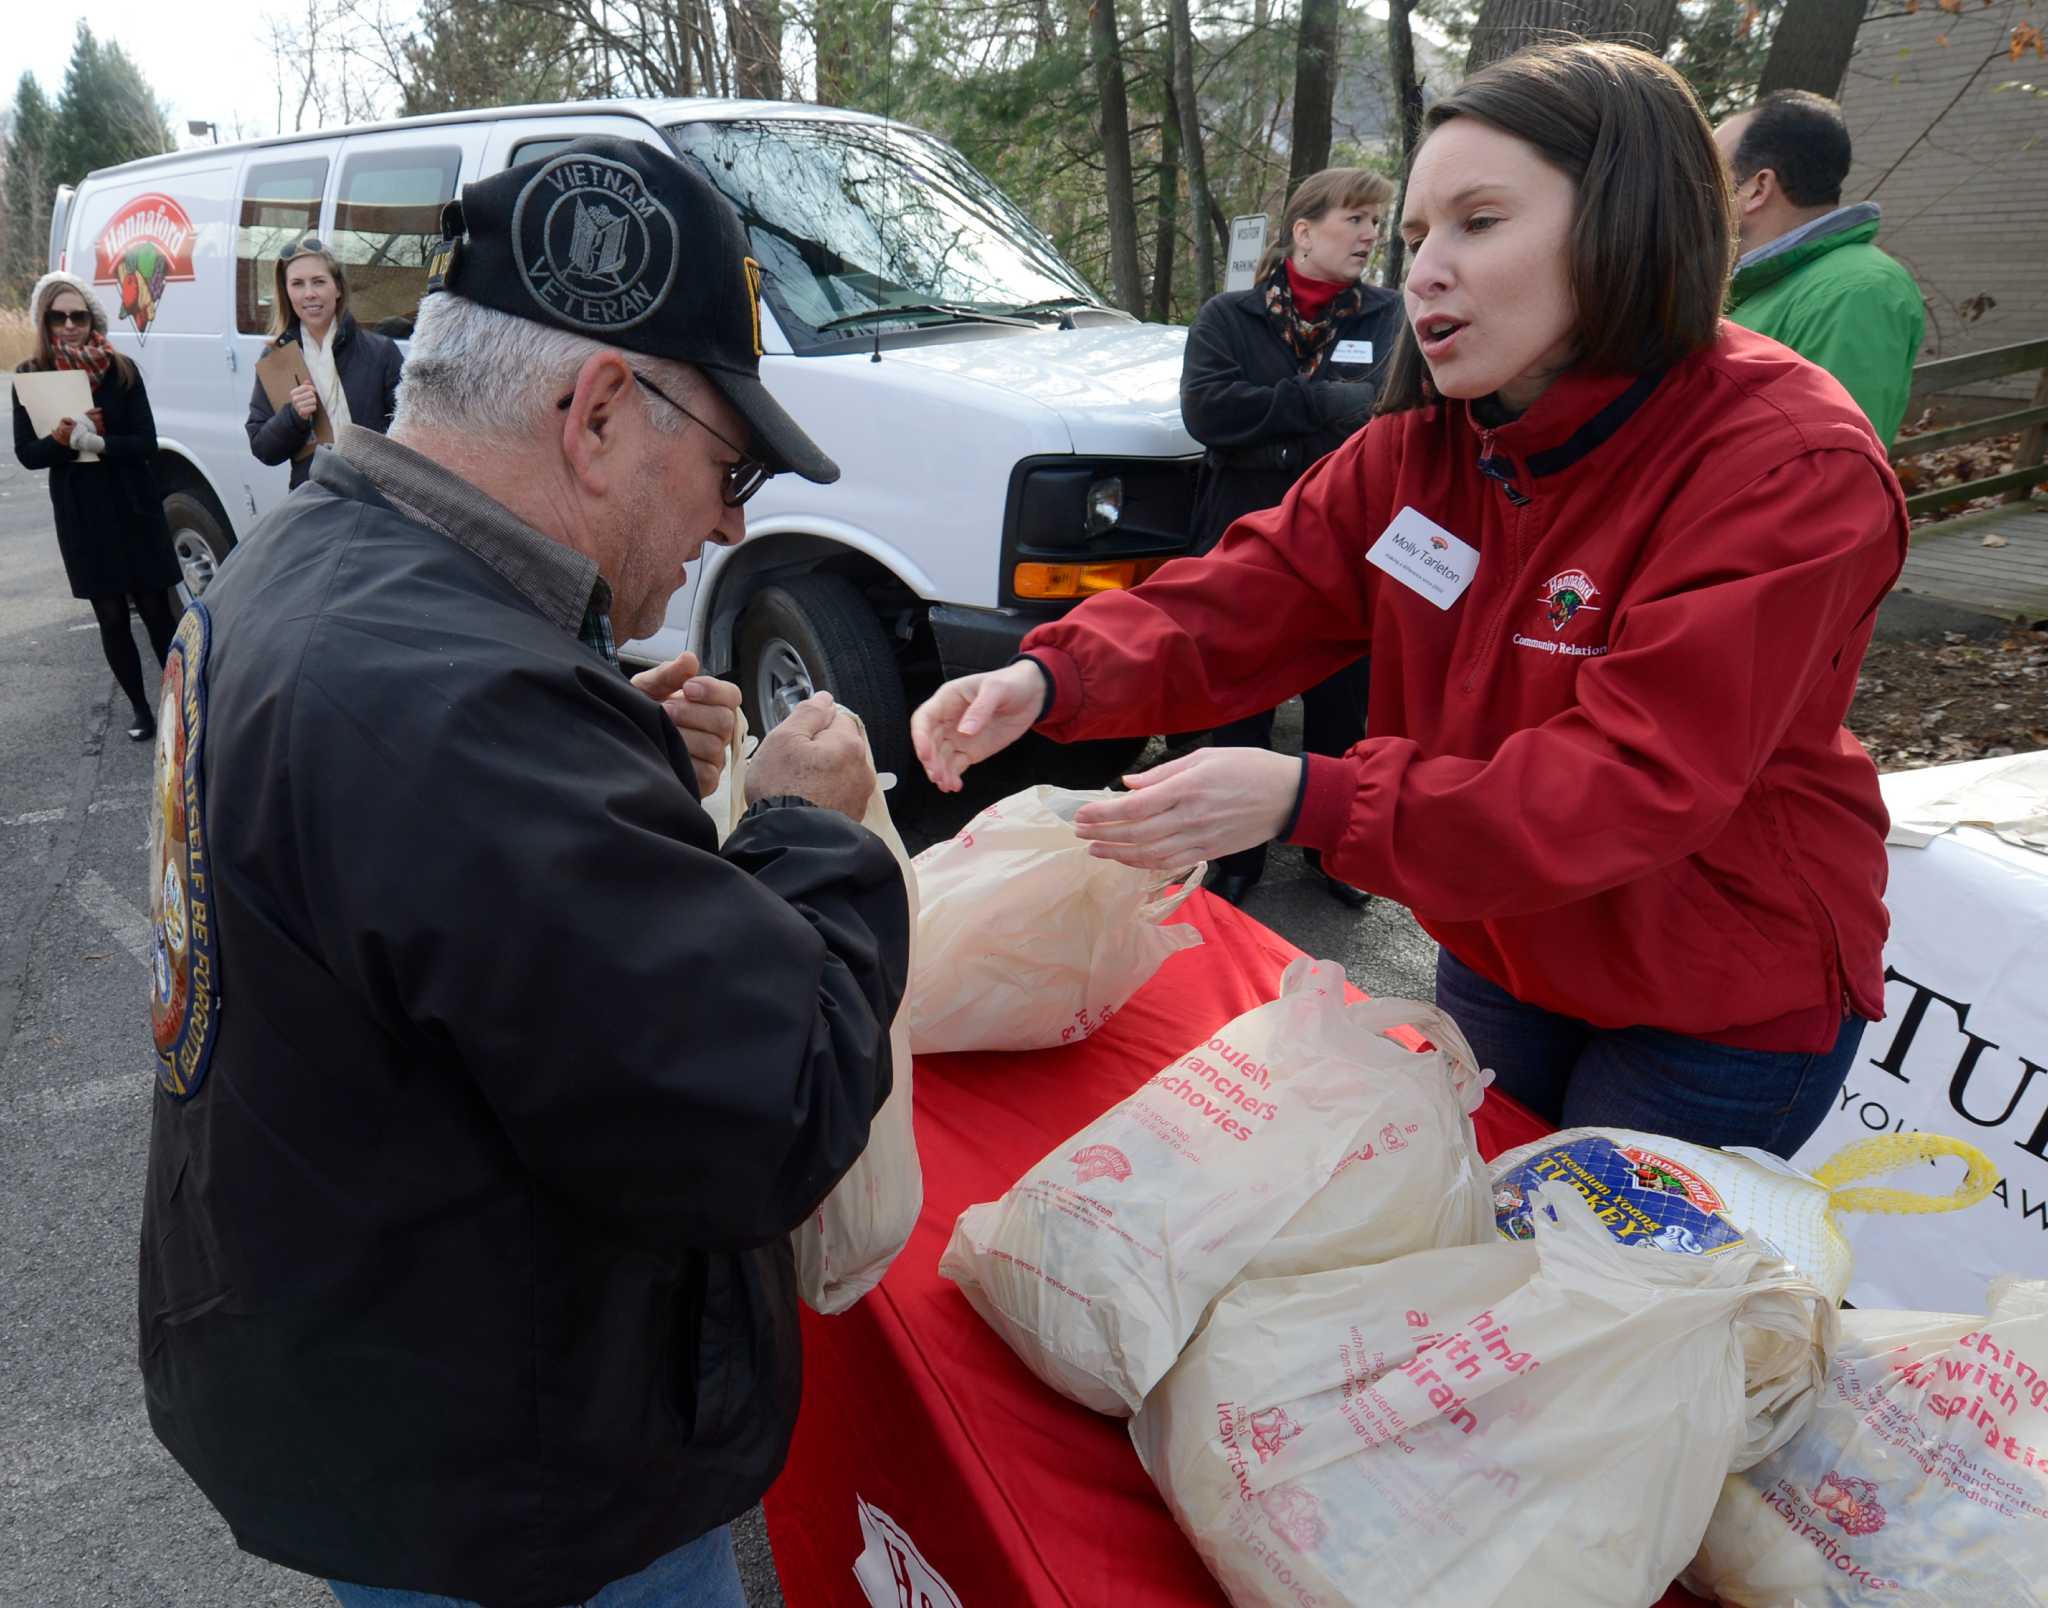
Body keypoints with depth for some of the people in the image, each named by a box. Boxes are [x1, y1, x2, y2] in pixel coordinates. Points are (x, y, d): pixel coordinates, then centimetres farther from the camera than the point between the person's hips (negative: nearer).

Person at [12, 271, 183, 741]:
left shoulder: (121, 369, -4)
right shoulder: (31, 376, -1)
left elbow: (147, 444, -8)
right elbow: (27, 453, -2)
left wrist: (99, 443, -26)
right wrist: (61, 440, -22)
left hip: (134, 508, -1)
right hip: (78, 514, 1)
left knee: (156, 609, 2)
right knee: (111, 617, 8)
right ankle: (137, 703, 21)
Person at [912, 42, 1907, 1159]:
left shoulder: (1791, 471, -27)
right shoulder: (1424, 441, -6)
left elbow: (1633, 785, -34)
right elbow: (1247, 602, -9)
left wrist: (1307, 802, -43)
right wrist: (1052, 679, -28)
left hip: (1720, 1003, -5)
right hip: (1497, 950, 6)